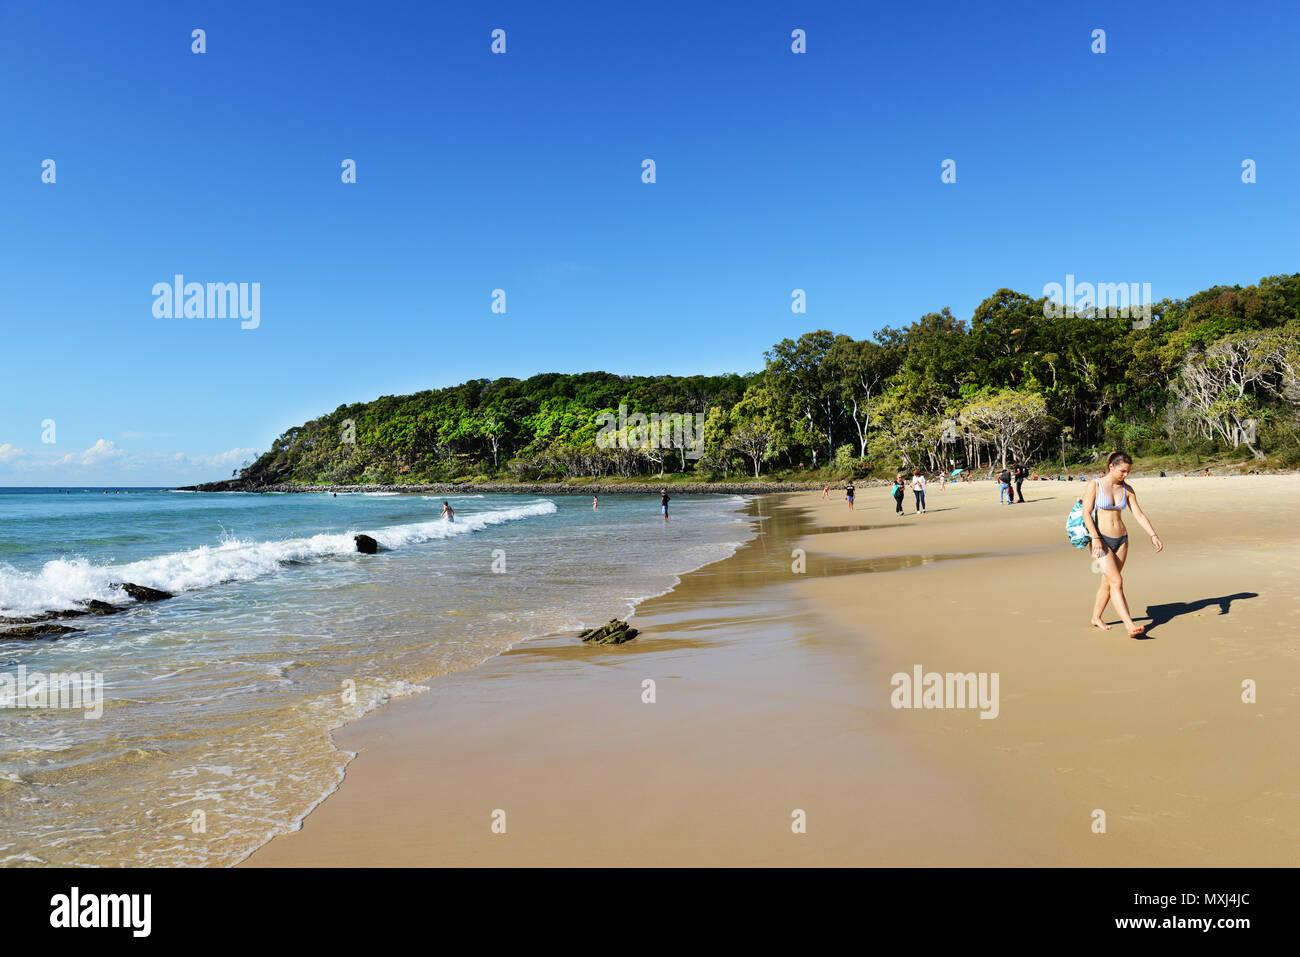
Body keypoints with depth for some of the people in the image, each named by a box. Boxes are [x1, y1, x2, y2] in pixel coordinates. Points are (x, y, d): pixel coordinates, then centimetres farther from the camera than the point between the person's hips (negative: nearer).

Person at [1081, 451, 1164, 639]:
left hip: (1121, 539, 5)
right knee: (1116, 582, -14)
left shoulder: (1127, 489, 6)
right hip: (1101, 539, -5)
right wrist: (1095, 538, -21)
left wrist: (1153, 535, -6)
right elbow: (1086, 513, -13)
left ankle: (1096, 618, 29)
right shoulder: (1095, 485, -8)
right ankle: (1130, 626, -19)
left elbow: (1139, 514, 4)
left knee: (1108, 582, 11)